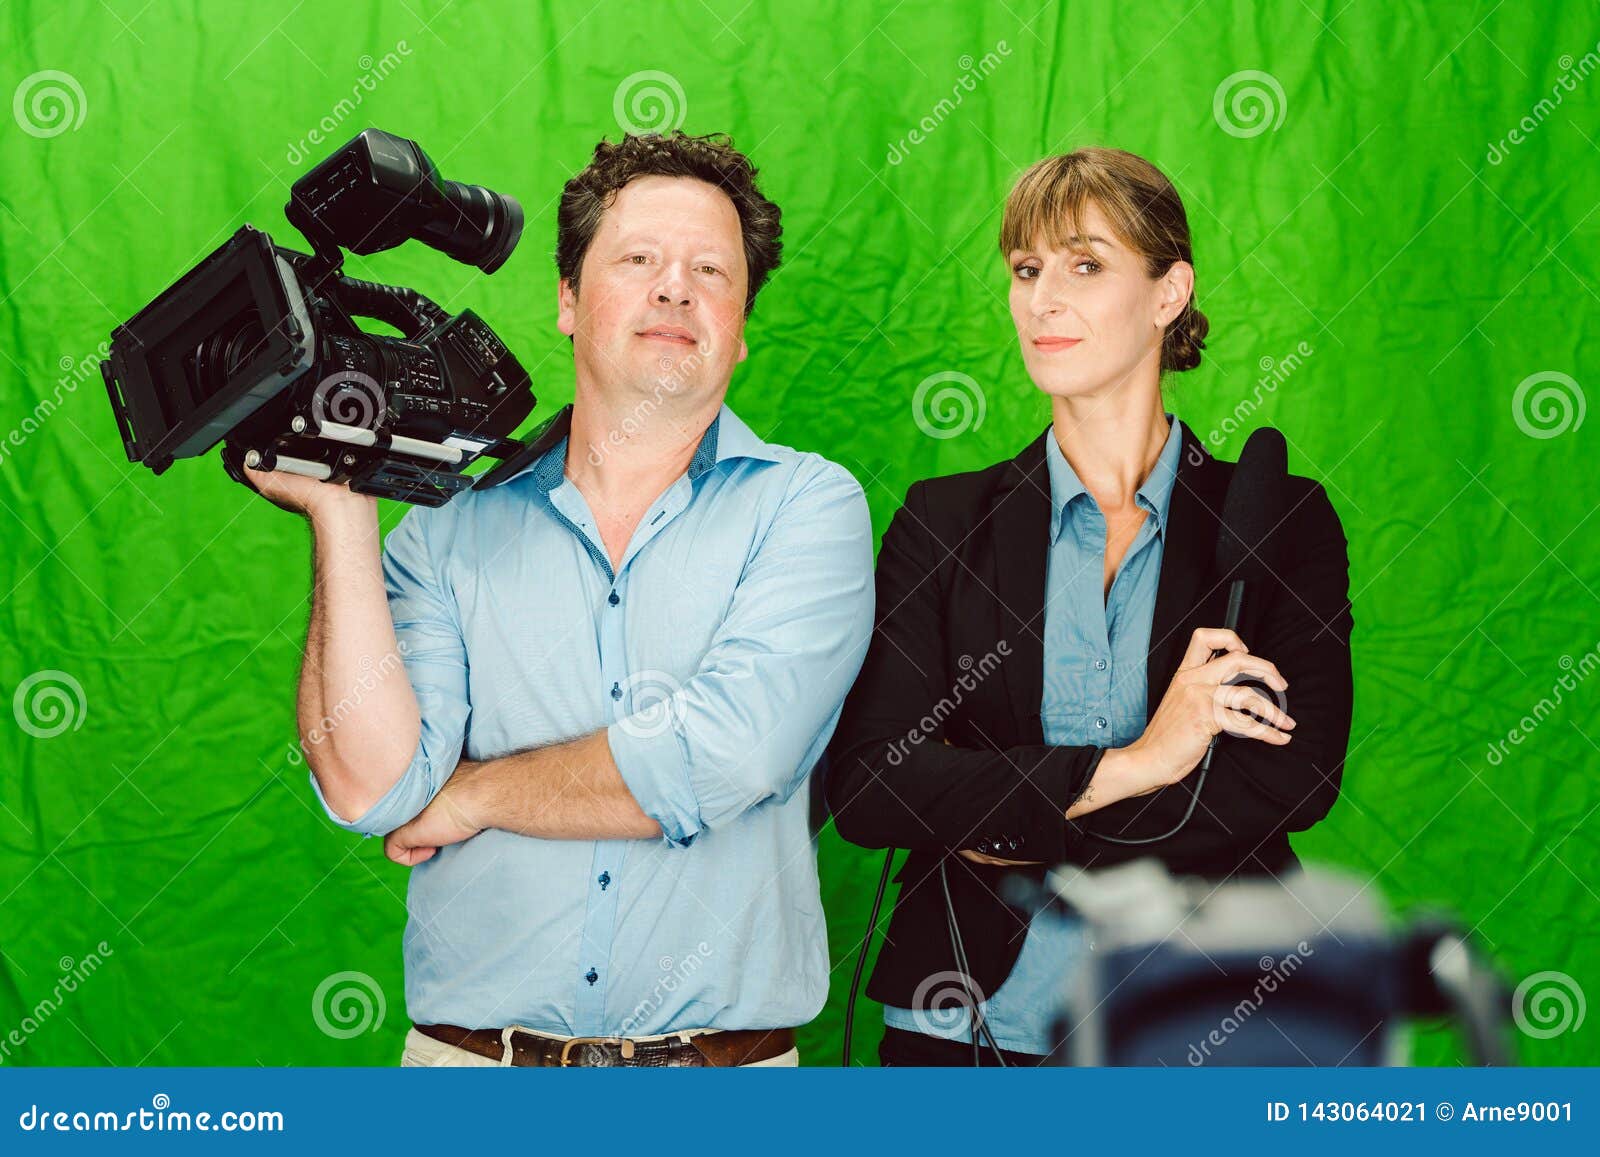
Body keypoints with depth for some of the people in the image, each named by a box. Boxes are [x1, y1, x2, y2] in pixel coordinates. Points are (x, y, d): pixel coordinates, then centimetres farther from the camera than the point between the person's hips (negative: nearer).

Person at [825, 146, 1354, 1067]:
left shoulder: (1284, 522, 0)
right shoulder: (945, 523, 2)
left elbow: (1296, 777, -11)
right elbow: (864, 784, -9)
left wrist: (1013, 833, -13)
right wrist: (1126, 766, -17)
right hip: (969, 1023, 1)